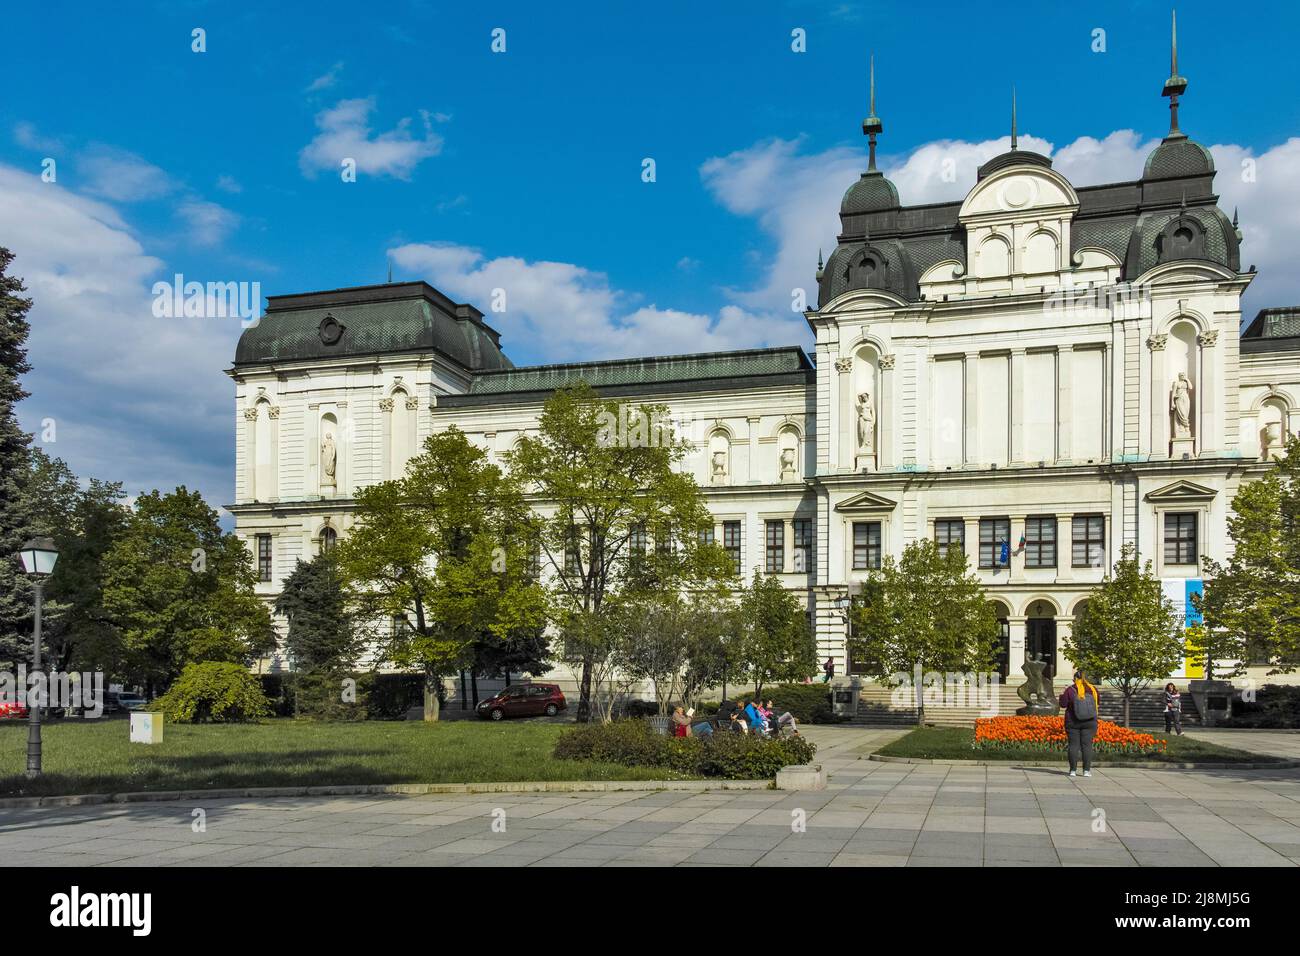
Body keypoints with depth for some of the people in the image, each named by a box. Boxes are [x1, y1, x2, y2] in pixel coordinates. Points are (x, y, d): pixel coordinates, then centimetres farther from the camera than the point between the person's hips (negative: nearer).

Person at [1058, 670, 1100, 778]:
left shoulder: (1070, 690, -9)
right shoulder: (1092, 689, -1)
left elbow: (1063, 704, -6)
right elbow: (1098, 702, 10)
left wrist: (1062, 696, 12)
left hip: (1073, 722, -1)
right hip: (1089, 722, 1)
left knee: (1073, 745, 2)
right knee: (1087, 745, 3)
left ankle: (1073, 770, 1)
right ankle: (1087, 770, 0)